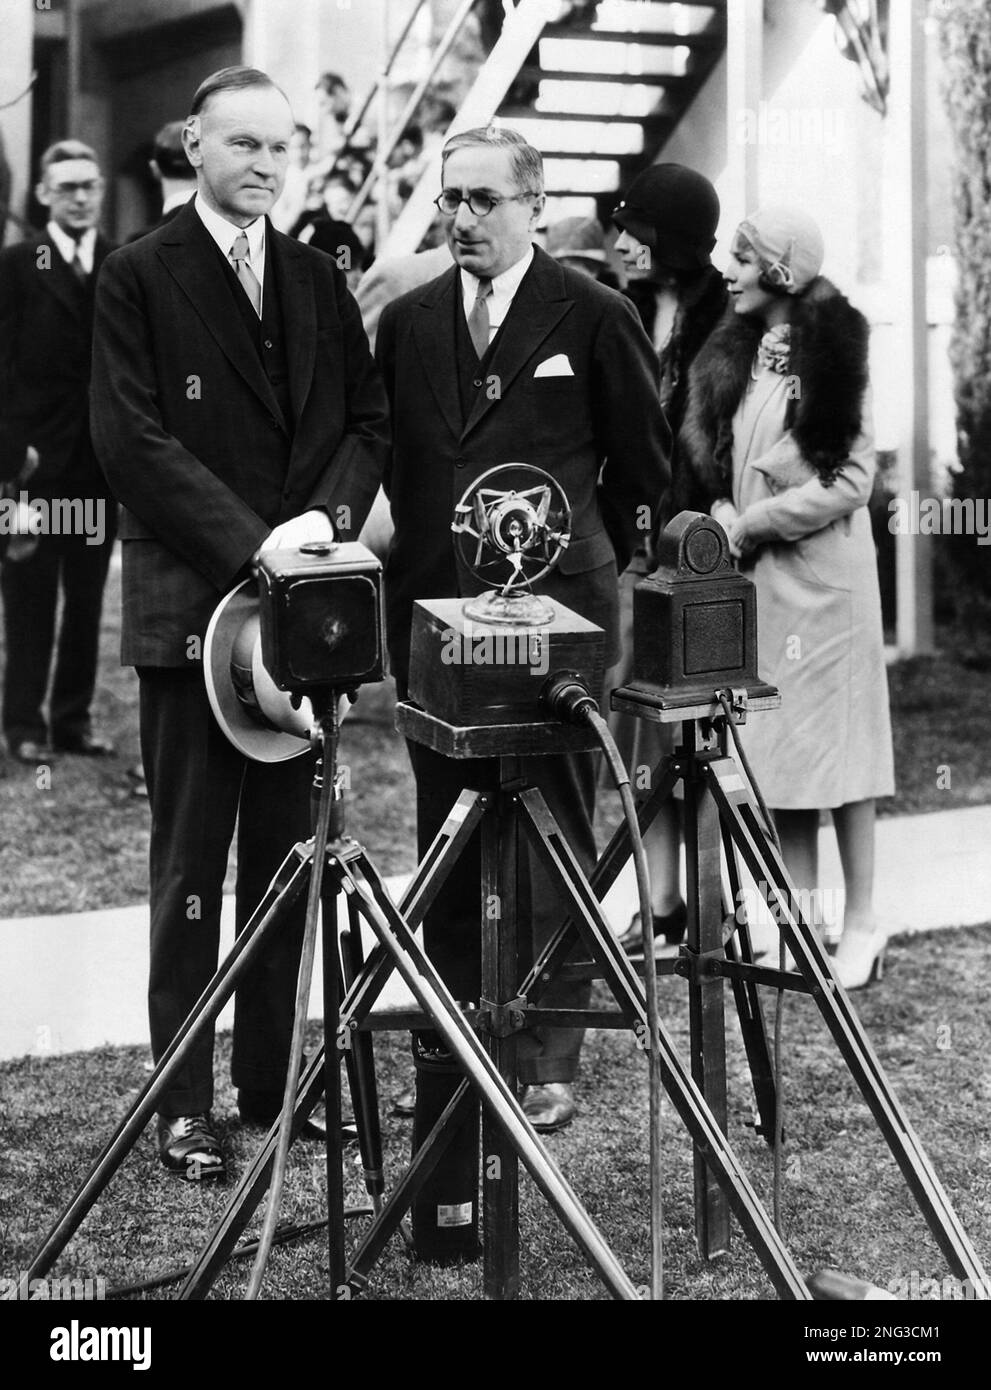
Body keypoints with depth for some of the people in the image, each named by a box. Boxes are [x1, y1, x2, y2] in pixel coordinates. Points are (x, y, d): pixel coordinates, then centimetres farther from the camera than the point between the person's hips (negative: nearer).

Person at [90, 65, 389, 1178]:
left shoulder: (318, 283, 13)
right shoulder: (139, 279, -2)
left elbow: (368, 419, 12)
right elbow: (132, 441, -10)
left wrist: (326, 517, -7)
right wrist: (250, 542, -17)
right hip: (191, 605, -4)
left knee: (285, 854, 8)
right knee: (191, 865, 1)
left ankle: (274, 1078, 18)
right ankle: (183, 1106, 7)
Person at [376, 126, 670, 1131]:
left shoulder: (593, 317, -1)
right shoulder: (407, 322, 11)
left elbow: (644, 458, 6)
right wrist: (428, 542, 13)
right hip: (430, 607, 4)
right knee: (445, 843, 8)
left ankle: (550, 1058, 6)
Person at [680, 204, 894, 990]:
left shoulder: (830, 357, -9)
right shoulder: (734, 355, 8)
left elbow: (849, 480, -12)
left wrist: (753, 524, -13)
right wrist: (724, 514, -3)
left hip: (820, 573, -6)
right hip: (753, 578, 6)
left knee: (833, 747, -1)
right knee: (773, 751, 7)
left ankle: (861, 924, 8)